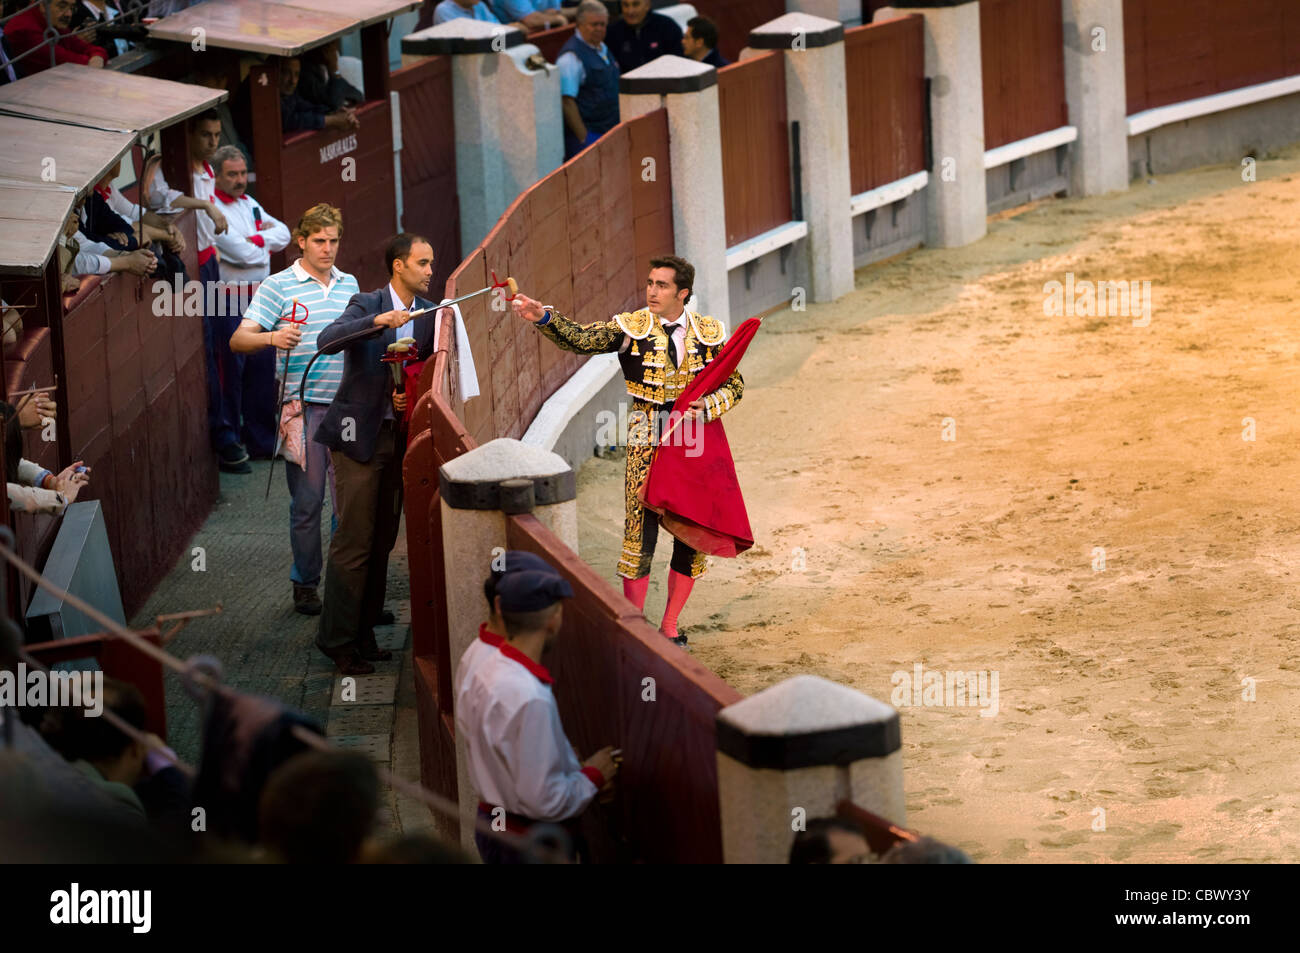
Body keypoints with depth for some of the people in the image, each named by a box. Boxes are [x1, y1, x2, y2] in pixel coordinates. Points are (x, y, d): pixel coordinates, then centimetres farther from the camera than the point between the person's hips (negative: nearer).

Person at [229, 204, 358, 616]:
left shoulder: (349, 285, 14)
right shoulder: (278, 286, -1)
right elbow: (239, 339, -9)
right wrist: (272, 338, -27)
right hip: (303, 406, -4)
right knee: (307, 499, -1)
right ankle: (305, 582, 10)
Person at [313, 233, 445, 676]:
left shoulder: (428, 313, 9)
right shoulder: (367, 304, -9)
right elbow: (327, 340, -25)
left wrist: (411, 396, -6)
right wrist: (377, 321, -37)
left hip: (397, 435, 6)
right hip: (358, 435, -6)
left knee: (382, 540, 10)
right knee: (354, 541, -6)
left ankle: (362, 633, 19)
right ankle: (338, 640, 0)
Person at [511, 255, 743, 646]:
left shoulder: (709, 333, 4)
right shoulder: (631, 328, -2)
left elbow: (733, 384, 10)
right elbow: (580, 339, -15)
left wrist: (707, 408, -10)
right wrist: (544, 318, -32)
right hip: (646, 444, -2)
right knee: (640, 530, -5)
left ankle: (670, 625, 20)